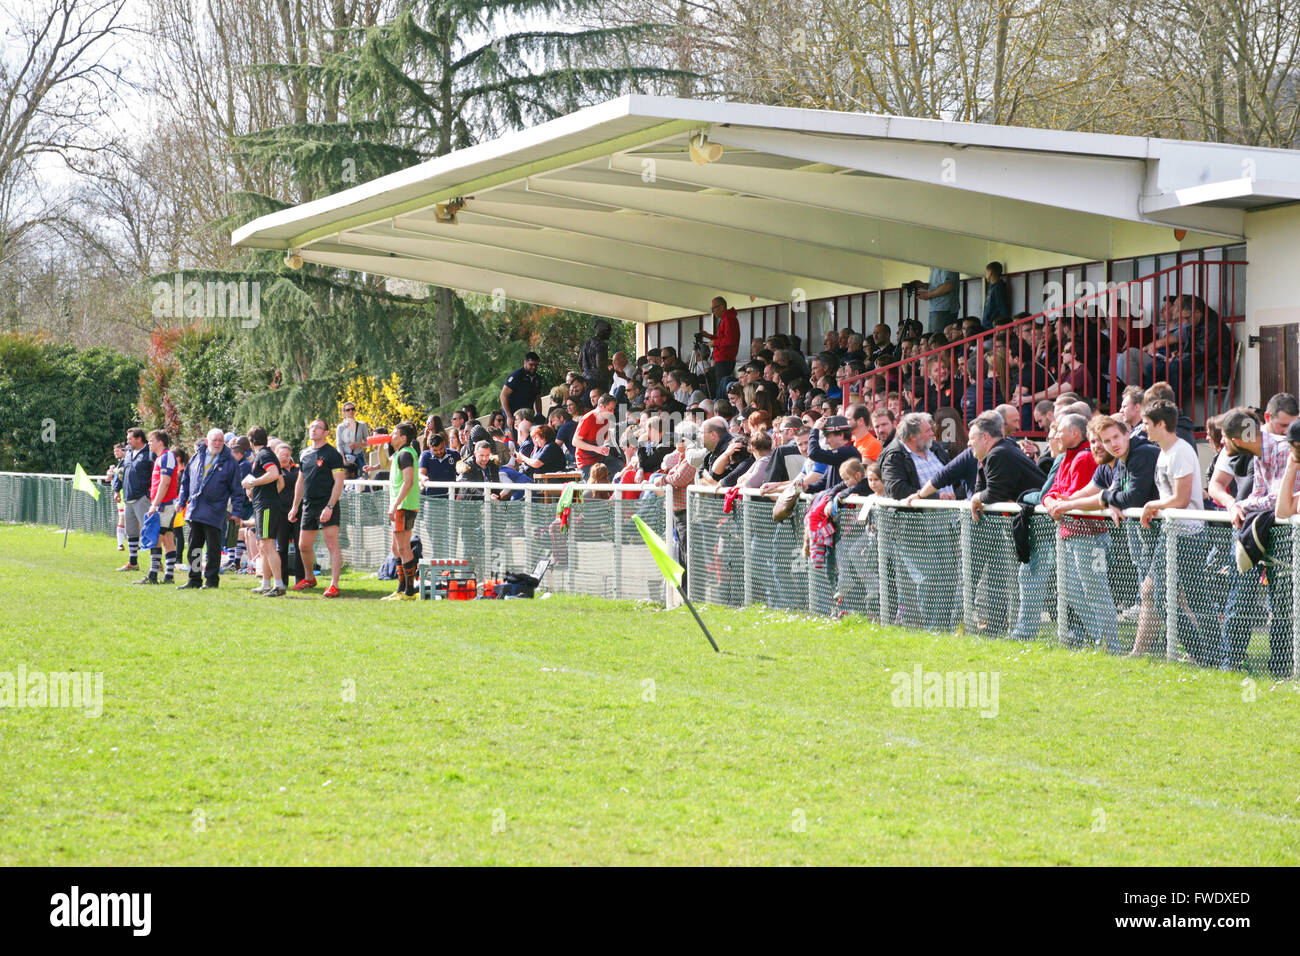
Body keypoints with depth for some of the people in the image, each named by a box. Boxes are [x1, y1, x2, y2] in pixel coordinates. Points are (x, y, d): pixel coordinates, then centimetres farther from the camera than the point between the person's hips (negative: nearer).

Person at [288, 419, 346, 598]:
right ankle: (309, 579, 31)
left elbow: (338, 482, -12)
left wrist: (330, 506, -19)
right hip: (308, 506, 7)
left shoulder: (332, 454, -7)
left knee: (332, 545, -10)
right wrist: (295, 507, 18)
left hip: (327, 505, -7)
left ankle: (334, 585, -12)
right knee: (304, 546, 13)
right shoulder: (304, 454, 14)